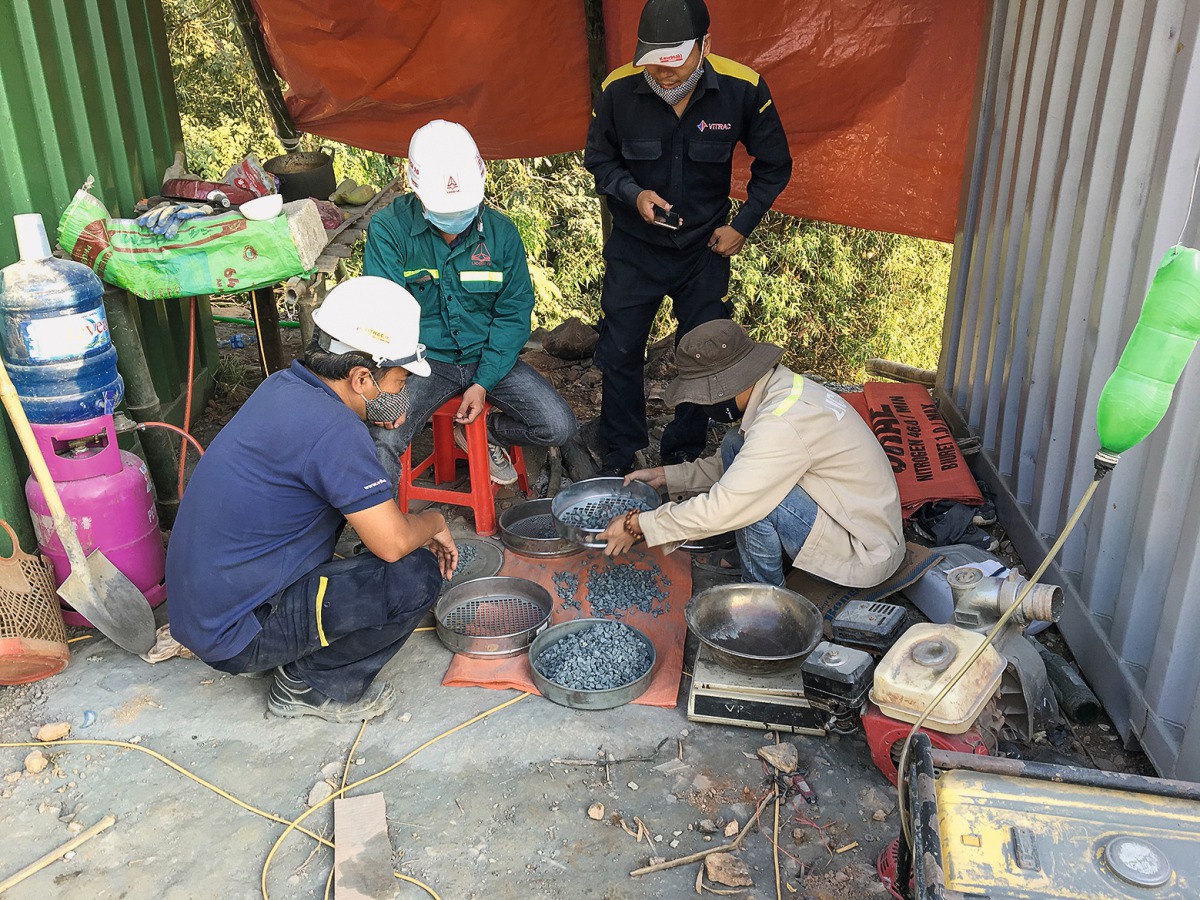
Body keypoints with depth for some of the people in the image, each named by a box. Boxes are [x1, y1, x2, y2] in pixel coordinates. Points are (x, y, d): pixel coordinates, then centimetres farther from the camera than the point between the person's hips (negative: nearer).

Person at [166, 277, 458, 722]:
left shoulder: (285, 385, 3)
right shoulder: (332, 430, -26)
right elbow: (393, 544, -21)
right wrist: (434, 522, 0)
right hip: (235, 633, -9)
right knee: (416, 574, -16)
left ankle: (299, 659, 16)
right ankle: (314, 686, 3)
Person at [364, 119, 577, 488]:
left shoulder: (500, 231, -3)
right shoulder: (389, 229, -11)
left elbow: (514, 312, 0)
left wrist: (483, 382, -10)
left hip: (487, 358, 3)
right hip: (424, 360, -3)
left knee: (559, 427, -12)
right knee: (381, 443, -28)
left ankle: (483, 434, 20)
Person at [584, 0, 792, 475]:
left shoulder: (743, 89, -19)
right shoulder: (619, 90, -19)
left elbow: (774, 165, -2)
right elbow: (598, 160, -1)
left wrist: (742, 225, -7)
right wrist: (633, 194, -19)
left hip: (705, 247, 0)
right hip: (634, 247, 0)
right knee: (619, 354, 6)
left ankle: (685, 455, 29)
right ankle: (618, 458, 26)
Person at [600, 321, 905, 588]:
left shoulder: (782, 424, -30)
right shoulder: (781, 386, 0)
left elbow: (721, 509, -29)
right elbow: (733, 468, 14)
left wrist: (637, 525, -19)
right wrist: (665, 475, 9)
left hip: (865, 554, -9)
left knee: (753, 494, -27)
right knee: (735, 447, 4)